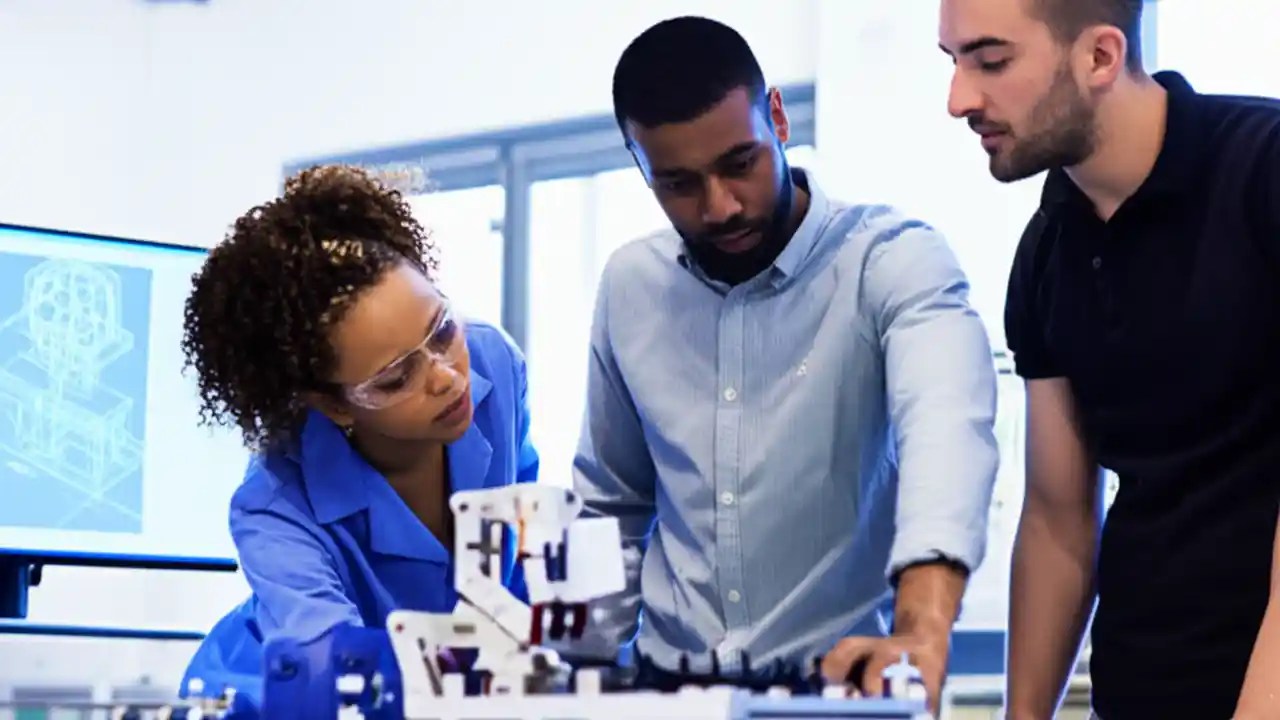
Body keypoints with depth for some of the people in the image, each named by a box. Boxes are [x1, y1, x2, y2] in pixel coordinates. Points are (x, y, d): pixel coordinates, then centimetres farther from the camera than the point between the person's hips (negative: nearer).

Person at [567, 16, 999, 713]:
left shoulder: (894, 260, -10)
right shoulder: (630, 285, 6)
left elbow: (946, 427, -29)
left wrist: (921, 632, -45)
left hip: (839, 684, -3)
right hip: (670, 686, 3)